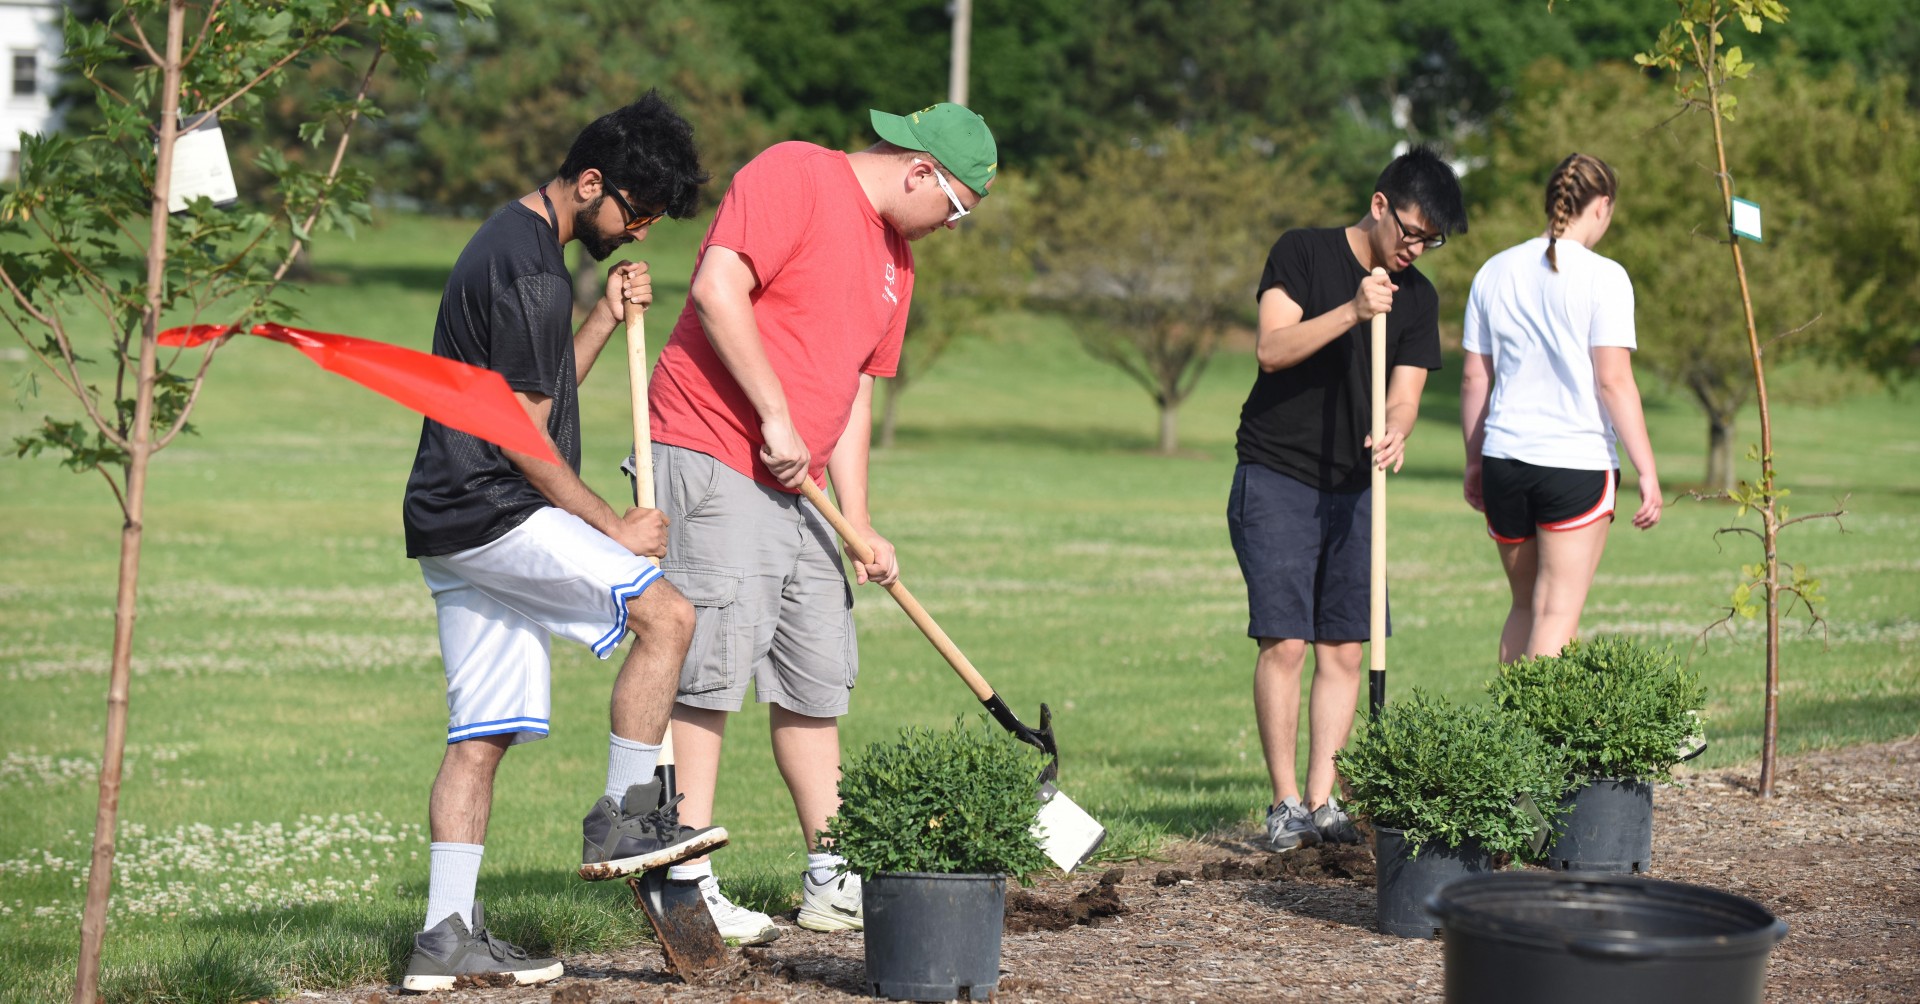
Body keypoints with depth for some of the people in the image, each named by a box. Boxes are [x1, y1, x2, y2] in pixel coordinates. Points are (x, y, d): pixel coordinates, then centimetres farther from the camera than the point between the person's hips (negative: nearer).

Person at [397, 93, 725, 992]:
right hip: (491, 513, -10)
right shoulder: (529, 266, -14)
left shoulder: (511, 242, 19)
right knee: (666, 612, -15)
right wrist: (614, 529, -8)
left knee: (482, 734, 7)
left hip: (452, 528, 10)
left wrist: (606, 320, 13)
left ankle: (447, 935, 6)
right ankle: (622, 816, -9)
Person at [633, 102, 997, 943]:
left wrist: (860, 526, 12)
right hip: (712, 458, -9)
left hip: (793, 487, 9)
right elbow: (718, 289, -20)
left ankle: (830, 881, 19)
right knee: (710, 674, -11)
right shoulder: (795, 176, -9)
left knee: (818, 682, 11)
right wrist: (776, 419, -19)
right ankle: (686, 887, -8)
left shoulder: (894, 258, 19)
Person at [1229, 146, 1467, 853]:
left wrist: (1394, 432, -21)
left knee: (1344, 649, 1)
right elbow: (1272, 347, -16)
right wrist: (1352, 312, -28)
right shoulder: (1303, 254, -4)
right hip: (1276, 479, -5)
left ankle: (1321, 802, 5)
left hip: (1353, 490, 5)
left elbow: (1404, 394, 2)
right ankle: (1285, 804, -6)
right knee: (1284, 643, -11)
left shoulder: (1418, 297, 9)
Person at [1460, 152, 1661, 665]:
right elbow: (1613, 381, -12)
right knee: (1557, 617, -2)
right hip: (1578, 463, -5)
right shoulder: (1604, 277, -7)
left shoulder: (1495, 272, 8)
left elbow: (1474, 378, 11)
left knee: (1525, 608, 18)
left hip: (1503, 461, 5)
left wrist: (1474, 461, 20)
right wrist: (1648, 472, -8)